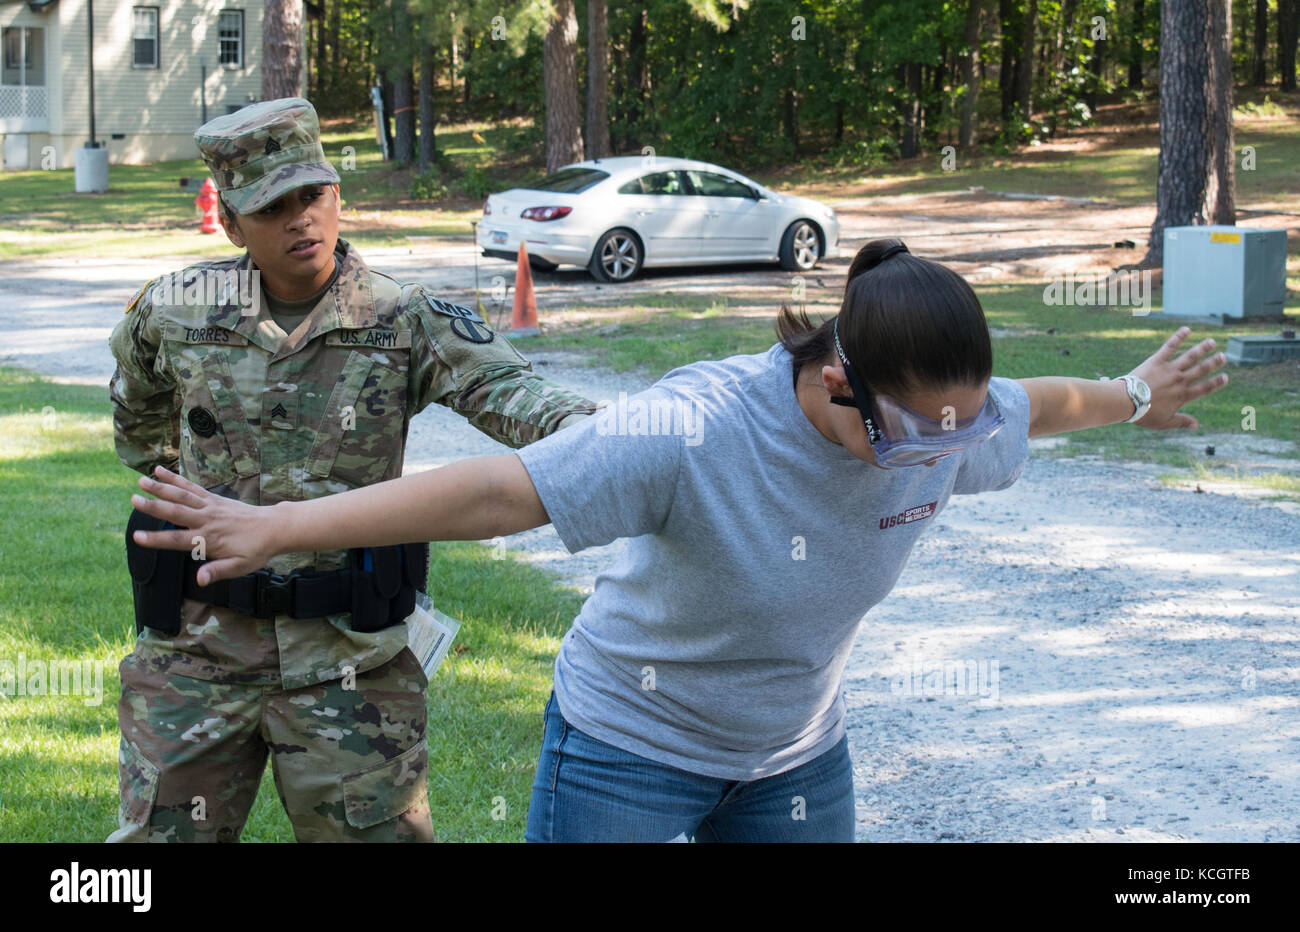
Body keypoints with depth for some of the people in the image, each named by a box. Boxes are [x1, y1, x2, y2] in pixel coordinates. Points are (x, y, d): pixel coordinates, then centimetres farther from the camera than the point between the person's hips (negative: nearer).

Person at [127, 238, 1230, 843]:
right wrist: (277, 527, -41)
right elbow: (495, 488, -38)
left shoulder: (944, 418, -14)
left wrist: (1135, 397, 31)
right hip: (631, 744, -5)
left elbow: (1039, 401, 10)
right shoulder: (697, 432, -34)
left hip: (795, 756, 6)